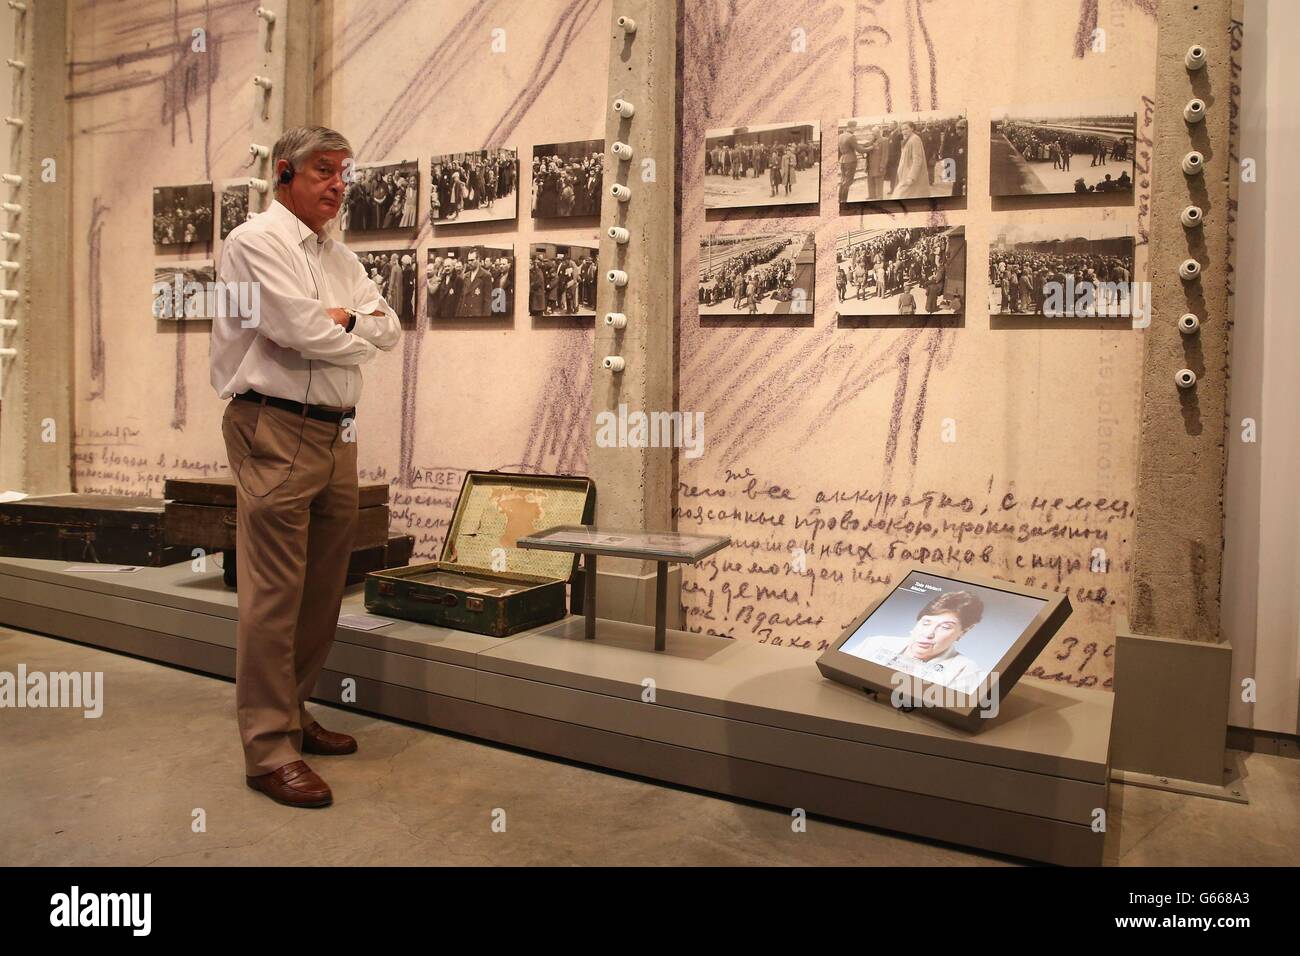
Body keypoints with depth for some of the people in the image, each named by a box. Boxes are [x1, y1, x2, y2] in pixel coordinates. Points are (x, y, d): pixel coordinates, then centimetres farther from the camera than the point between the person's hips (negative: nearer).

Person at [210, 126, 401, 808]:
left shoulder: (340, 257, 21)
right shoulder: (256, 241, -3)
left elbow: (389, 329, 12)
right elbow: (297, 330, -16)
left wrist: (344, 319, -7)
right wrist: (359, 332, 1)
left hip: (336, 435, 8)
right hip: (276, 431, -8)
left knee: (322, 590, 12)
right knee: (274, 592, -7)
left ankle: (292, 712, 26)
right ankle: (270, 750, -1)